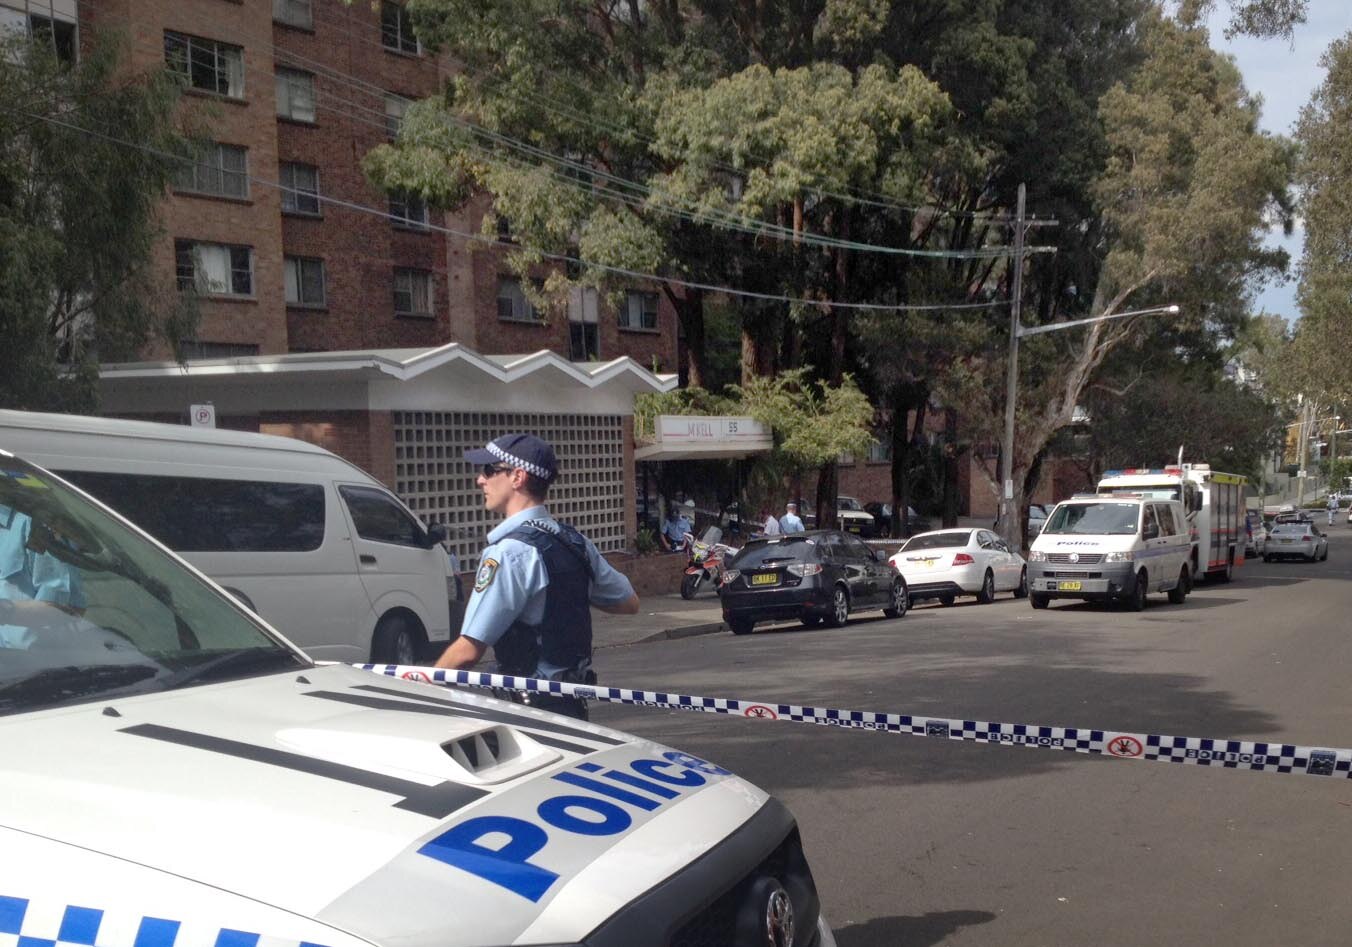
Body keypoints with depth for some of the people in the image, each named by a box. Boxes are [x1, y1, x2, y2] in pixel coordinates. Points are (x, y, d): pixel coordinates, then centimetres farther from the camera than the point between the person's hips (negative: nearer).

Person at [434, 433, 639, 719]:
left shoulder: (509, 552, -18)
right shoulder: (575, 542, 7)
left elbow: (468, 650, -21)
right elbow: (629, 603, 20)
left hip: (532, 707, -9)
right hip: (573, 703, 9)